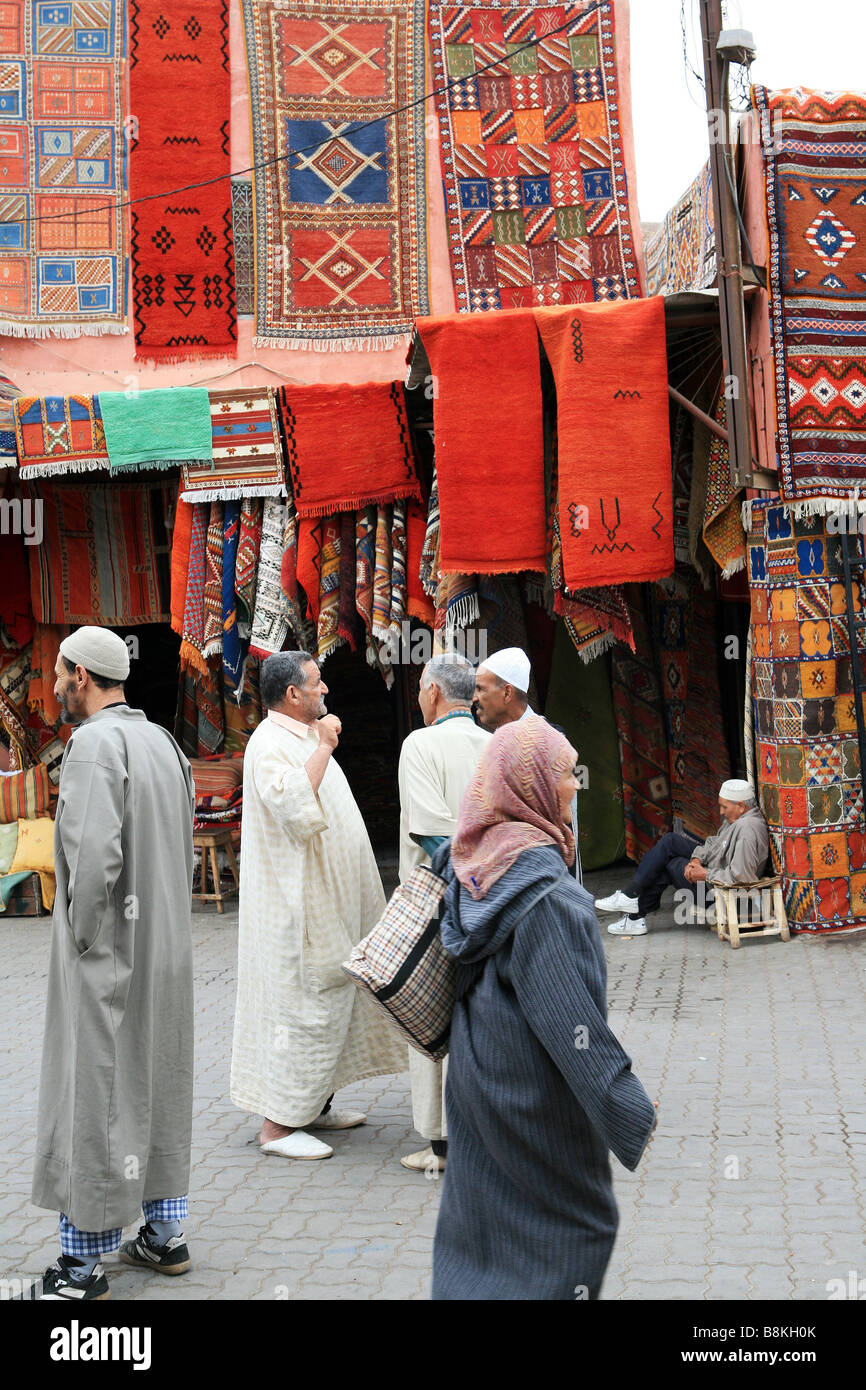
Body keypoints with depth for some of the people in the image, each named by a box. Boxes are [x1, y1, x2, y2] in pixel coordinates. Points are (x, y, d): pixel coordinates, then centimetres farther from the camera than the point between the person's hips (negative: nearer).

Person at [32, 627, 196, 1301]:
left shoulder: (94, 744, -16)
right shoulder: (162, 740, 10)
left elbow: (95, 857, -26)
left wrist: (82, 937, -14)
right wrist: (163, 922, 15)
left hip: (109, 955, -8)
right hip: (167, 951, 8)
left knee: (95, 1098, -1)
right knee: (158, 1087, 16)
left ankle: (82, 1266, 7)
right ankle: (165, 1235, 26)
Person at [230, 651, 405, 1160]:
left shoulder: (303, 739, 16)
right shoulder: (270, 745, -17)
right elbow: (293, 804, -34)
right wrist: (323, 747, -26)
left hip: (327, 903, 10)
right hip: (299, 907, -10)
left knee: (333, 1001, 14)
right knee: (305, 1007, -8)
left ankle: (315, 1106, 24)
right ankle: (279, 1123, -2)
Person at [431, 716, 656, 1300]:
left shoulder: (477, 858, 0)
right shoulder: (545, 890, -24)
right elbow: (569, 1014, -25)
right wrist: (628, 1109, -21)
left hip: (477, 1070, 8)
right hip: (534, 1081, -8)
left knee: (478, 1206, 17)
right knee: (577, 1217, 8)